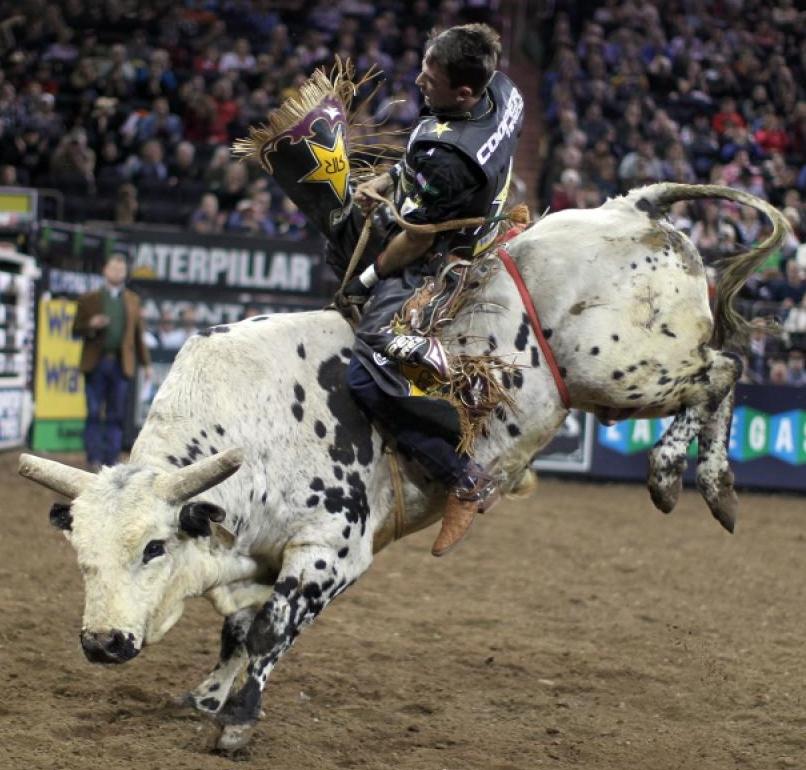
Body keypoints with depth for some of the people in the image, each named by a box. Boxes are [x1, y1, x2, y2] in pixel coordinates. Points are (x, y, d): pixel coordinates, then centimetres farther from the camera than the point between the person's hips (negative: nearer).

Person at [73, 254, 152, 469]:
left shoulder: (133, 300, 14)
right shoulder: (88, 300, 7)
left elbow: (138, 334, 14)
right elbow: (76, 330, 6)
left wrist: (146, 363, 9)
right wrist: (91, 325, -15)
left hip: (121, 364, 2)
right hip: (96, 363, -1)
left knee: (116, 415, 1)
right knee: (94, 413, -3)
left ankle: (111, 460, 3)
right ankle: (94, 459, 1)